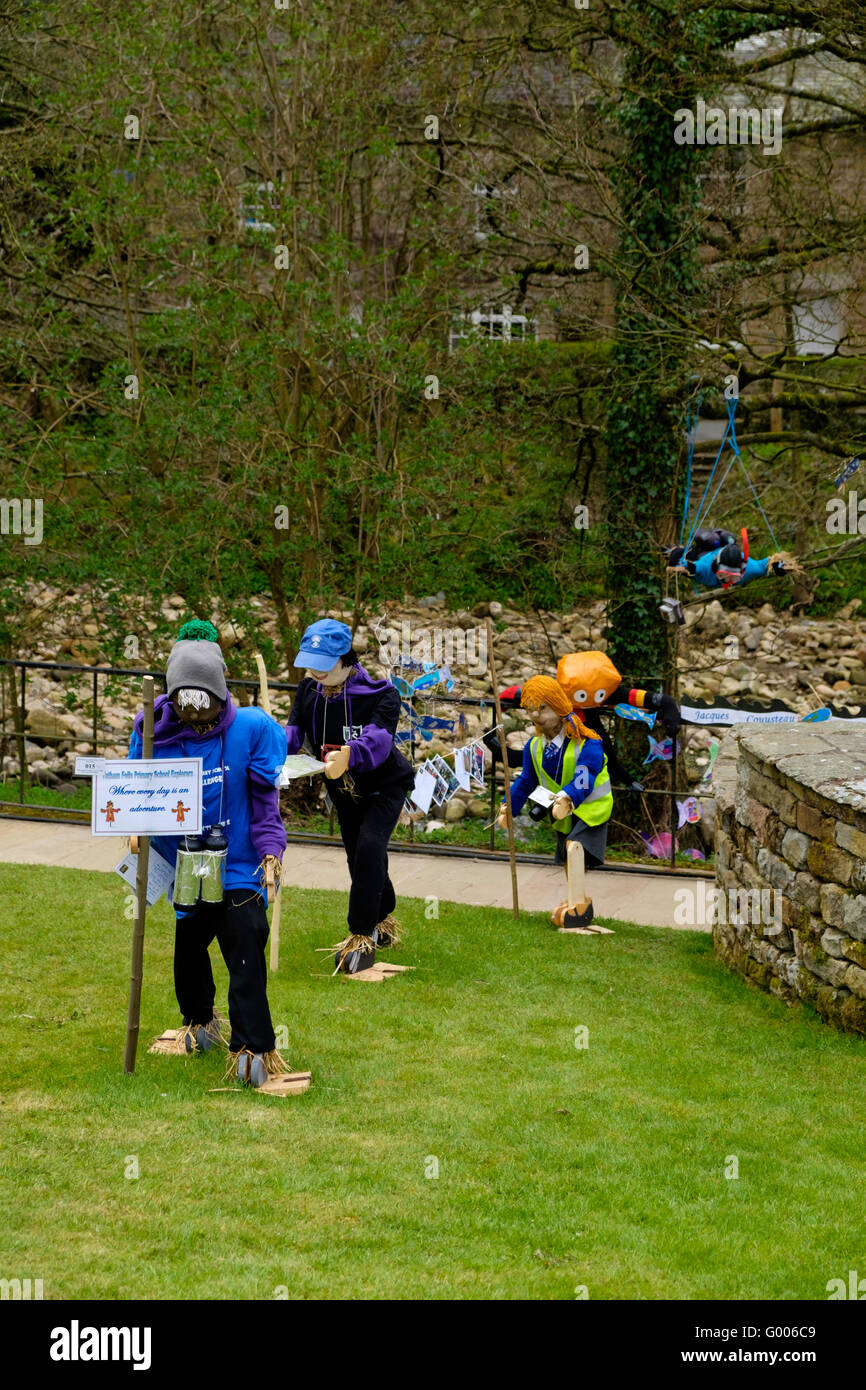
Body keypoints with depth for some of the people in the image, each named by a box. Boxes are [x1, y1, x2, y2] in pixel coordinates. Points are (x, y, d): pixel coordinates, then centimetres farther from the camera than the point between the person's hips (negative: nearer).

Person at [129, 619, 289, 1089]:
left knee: (245, 952, -13)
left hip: (237, 863, -3)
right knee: (189, 948, 16)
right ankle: (198, 1020, 43)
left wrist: (270, 851, -12)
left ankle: (253, 1047, -9)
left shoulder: (250, 729, -9)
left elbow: (264, 799, -3)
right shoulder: (155, 733, -5)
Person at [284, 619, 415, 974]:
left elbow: (377, 739, -47)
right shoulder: (309, 690, -12)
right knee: (358, 856, 17)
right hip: (344, 788, 6)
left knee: (369, 845, -26)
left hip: (385, 784, -6)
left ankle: (361, 937, -21)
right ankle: (384, 922, 44)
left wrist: (348, 755, -68)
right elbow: (293, 732, -19)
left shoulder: (380, 693, -30)